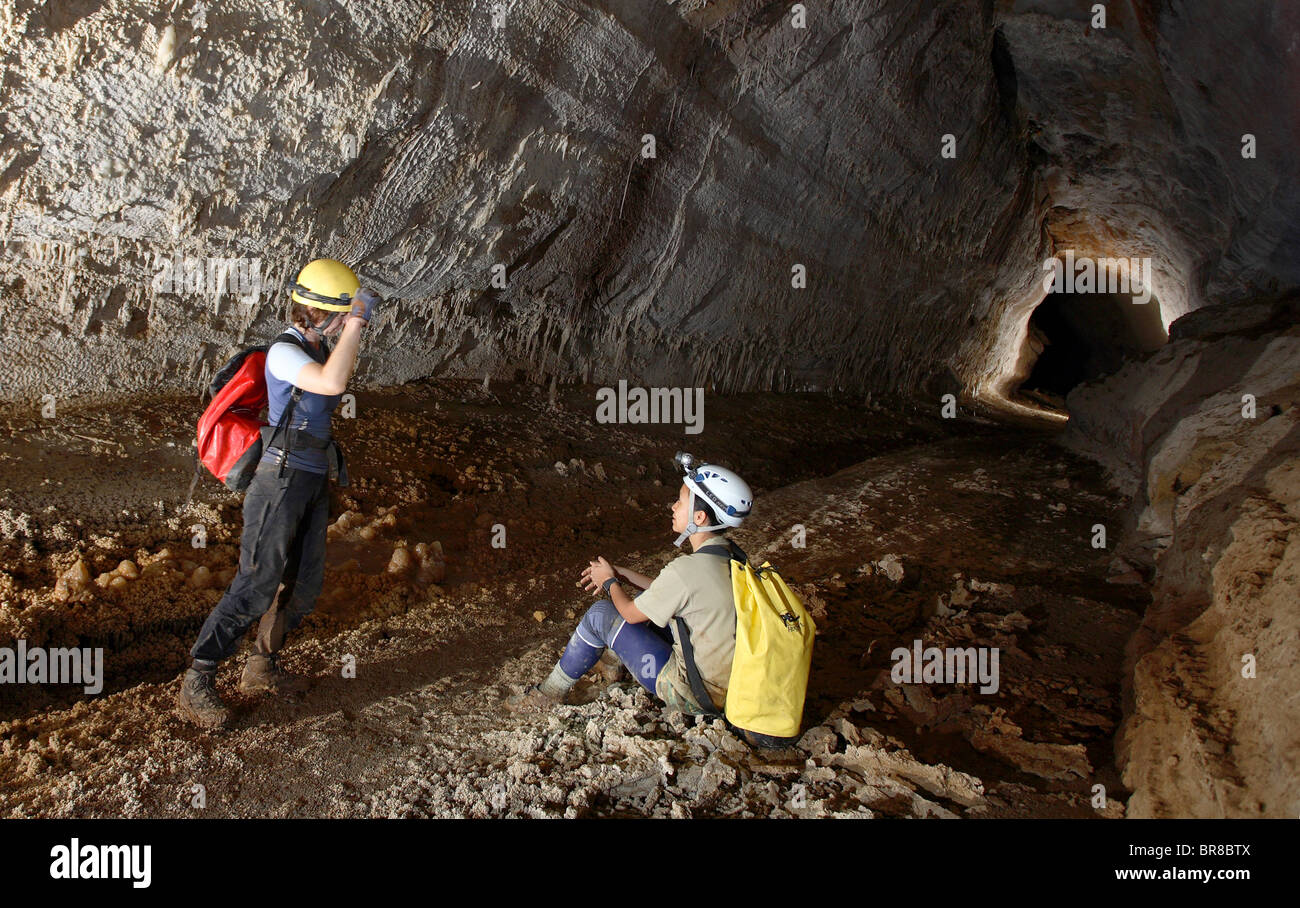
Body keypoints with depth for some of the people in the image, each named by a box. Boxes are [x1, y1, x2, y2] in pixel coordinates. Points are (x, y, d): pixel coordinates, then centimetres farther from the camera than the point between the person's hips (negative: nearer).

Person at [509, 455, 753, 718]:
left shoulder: (687, 569, -27)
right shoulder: (728, 557, -1)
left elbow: (630, 613, -11)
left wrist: (610, 582, 8)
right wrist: (621, 575, 15)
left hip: (693, 695, -8)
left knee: (600, 615, -2)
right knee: (648, 600, 21)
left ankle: (551, 692, 17)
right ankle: (611, 660, 45)